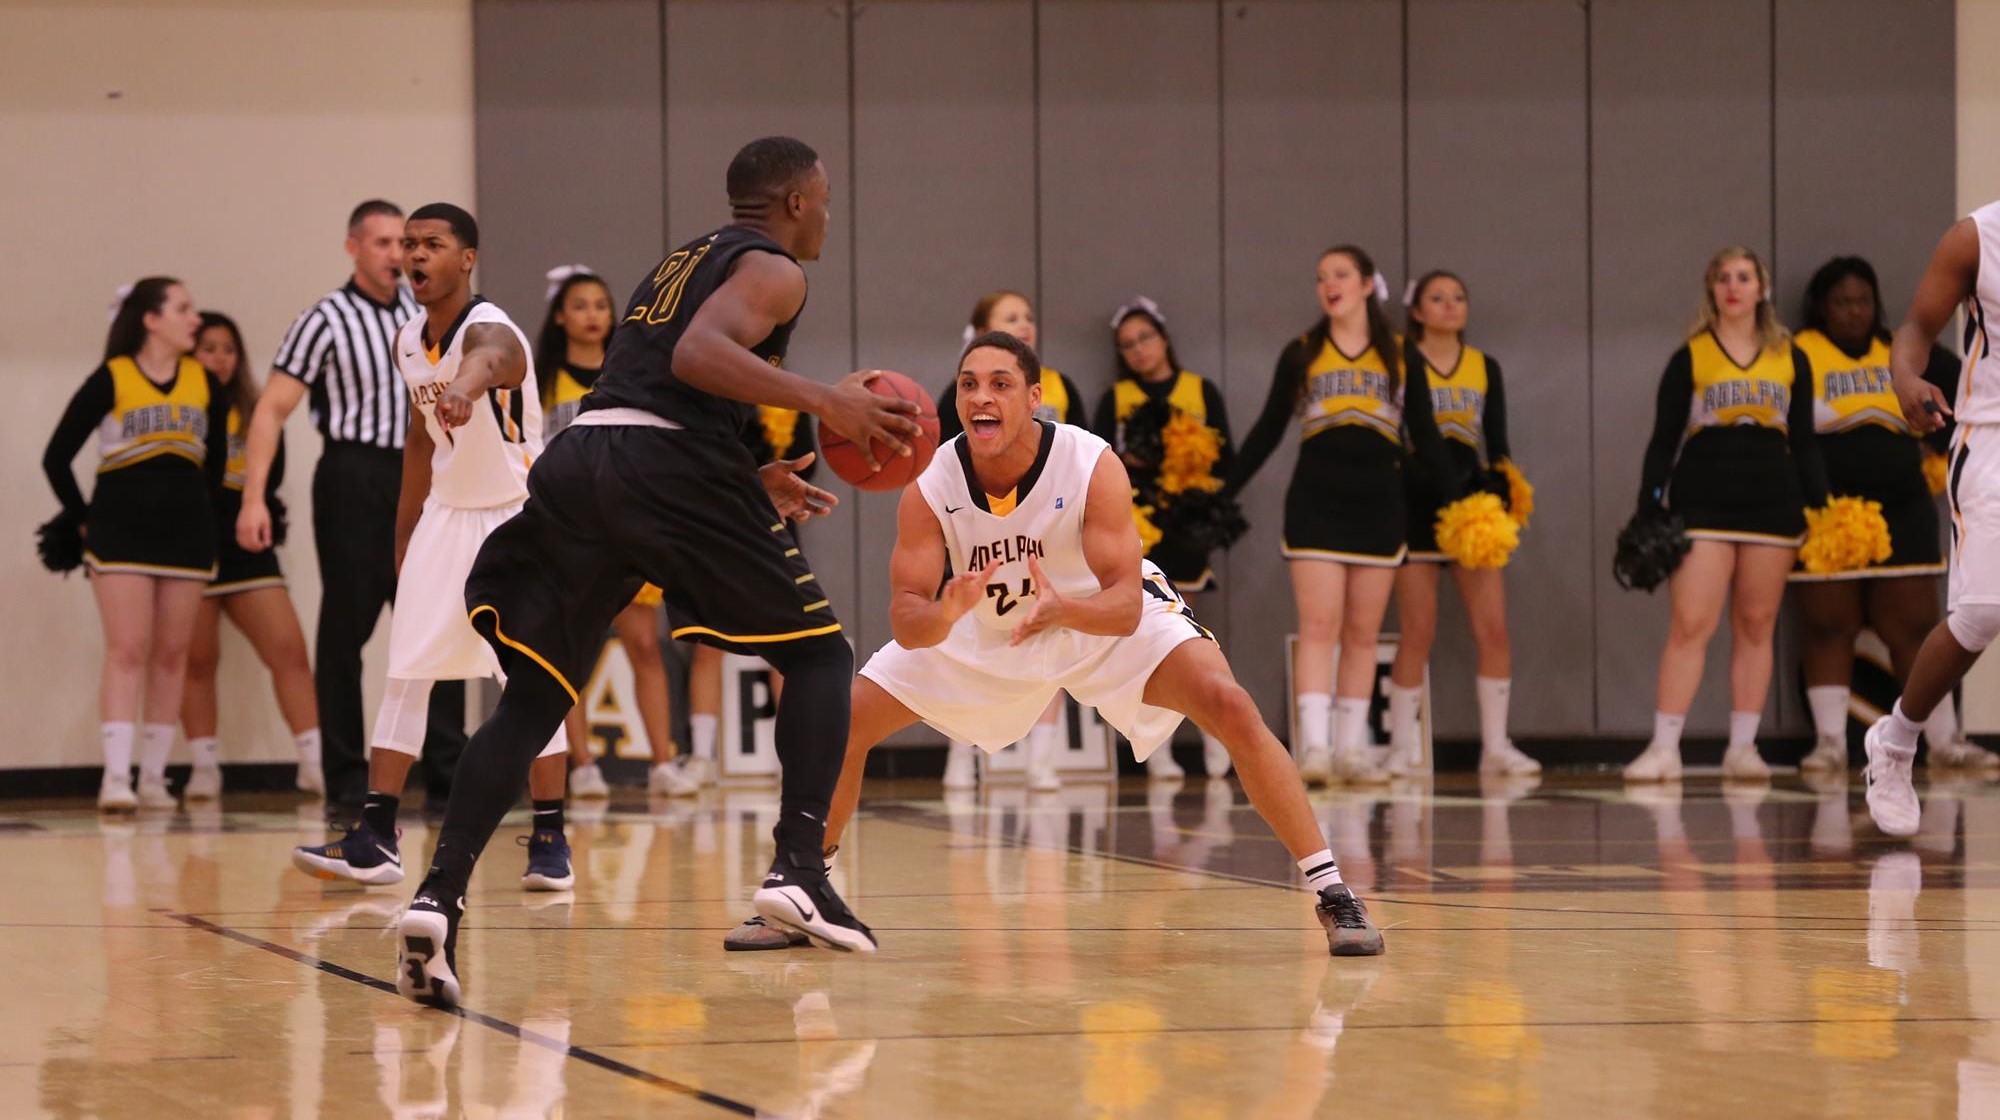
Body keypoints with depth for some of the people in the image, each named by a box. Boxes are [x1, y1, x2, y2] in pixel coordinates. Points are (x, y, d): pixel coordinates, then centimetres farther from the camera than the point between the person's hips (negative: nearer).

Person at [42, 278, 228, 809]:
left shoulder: (206, 385, 7)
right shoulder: (110, 380, -5)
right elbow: (56, 457, -1)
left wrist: (195, 508, 15)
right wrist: (83, 520, 1)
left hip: (186, 533, 4)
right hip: (122, 533, -4)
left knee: (171, 655, 3)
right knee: (127, 651, -10)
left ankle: (154, 778, 8)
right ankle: (116, 777, -12)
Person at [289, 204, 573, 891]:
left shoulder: (488, 329, -23)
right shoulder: (409, 343, 1)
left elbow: (490, 359, -51)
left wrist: (464, 390, -75)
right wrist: (404, 538, 19)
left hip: (518, 516, -7)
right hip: (447, 516, 7)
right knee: (405, 673, 1)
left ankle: (550, 839, 4)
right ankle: (375, 839, 2)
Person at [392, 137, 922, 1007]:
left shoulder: (684, 264, 32)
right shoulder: (771, 269, 7)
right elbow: (697, 355, -13)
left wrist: (753, 479, 42)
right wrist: (820, 400, -17)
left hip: (577, 461, 7)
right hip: (671, 470, -7)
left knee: (532, 699, 8)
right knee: (819, 655, 11)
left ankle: (438, 898, -11)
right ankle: (798, 869, -5)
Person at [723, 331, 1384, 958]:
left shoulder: (1093, 467, -32)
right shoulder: (931, 487, -25)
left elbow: (1126, 606, -36)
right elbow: (905, 621, -28)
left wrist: (1063, 609, -58)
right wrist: (946, 613, -52)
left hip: (1106, 617, -3)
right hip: (987, 629, 3)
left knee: (1229, 707, -27)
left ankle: (1330, 890, -17)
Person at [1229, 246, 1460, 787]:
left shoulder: (1400, 356, 9)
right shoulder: (1301, 354, 7)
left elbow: (1425, 436, 11)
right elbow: (1267, 431, 9)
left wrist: (1457, 499, 3)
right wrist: (1223, 492, 3)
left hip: (1378, 503, 1)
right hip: (1315, 503, -1)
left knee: (1363, 633, 4)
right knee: (1319, 626, -10)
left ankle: (1352, 749, 8)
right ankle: (1313, 746, -15)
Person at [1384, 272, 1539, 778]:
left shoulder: (1485, 367, 12)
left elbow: (1497, 445, 11)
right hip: (1416, 504, -3)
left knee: (1493, 629, -5)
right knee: (1417, 634, -4)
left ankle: (1496, 746, 1)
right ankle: (1403, 748, 5)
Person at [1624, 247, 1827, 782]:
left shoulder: (1790, 359, 11)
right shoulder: (1689, 358, 5)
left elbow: (1804, 441, 13)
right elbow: (1663, 439, 4)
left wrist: (1821, 505, 3)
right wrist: (1649, 507, -5)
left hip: (1773, 503, 3)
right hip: (1704, 504, -3)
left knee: (1756, 627, 3)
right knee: (1690, 625, -11)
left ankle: (1743, 748, 8)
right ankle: (1664, 749, -11)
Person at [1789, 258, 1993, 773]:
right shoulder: (1798, 356, -2)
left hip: (1902, 512, 3)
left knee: (1914, 628, 4)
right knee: (1828, 629, -1)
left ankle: (1945, 741, 6)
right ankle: (1830, 743, 1)